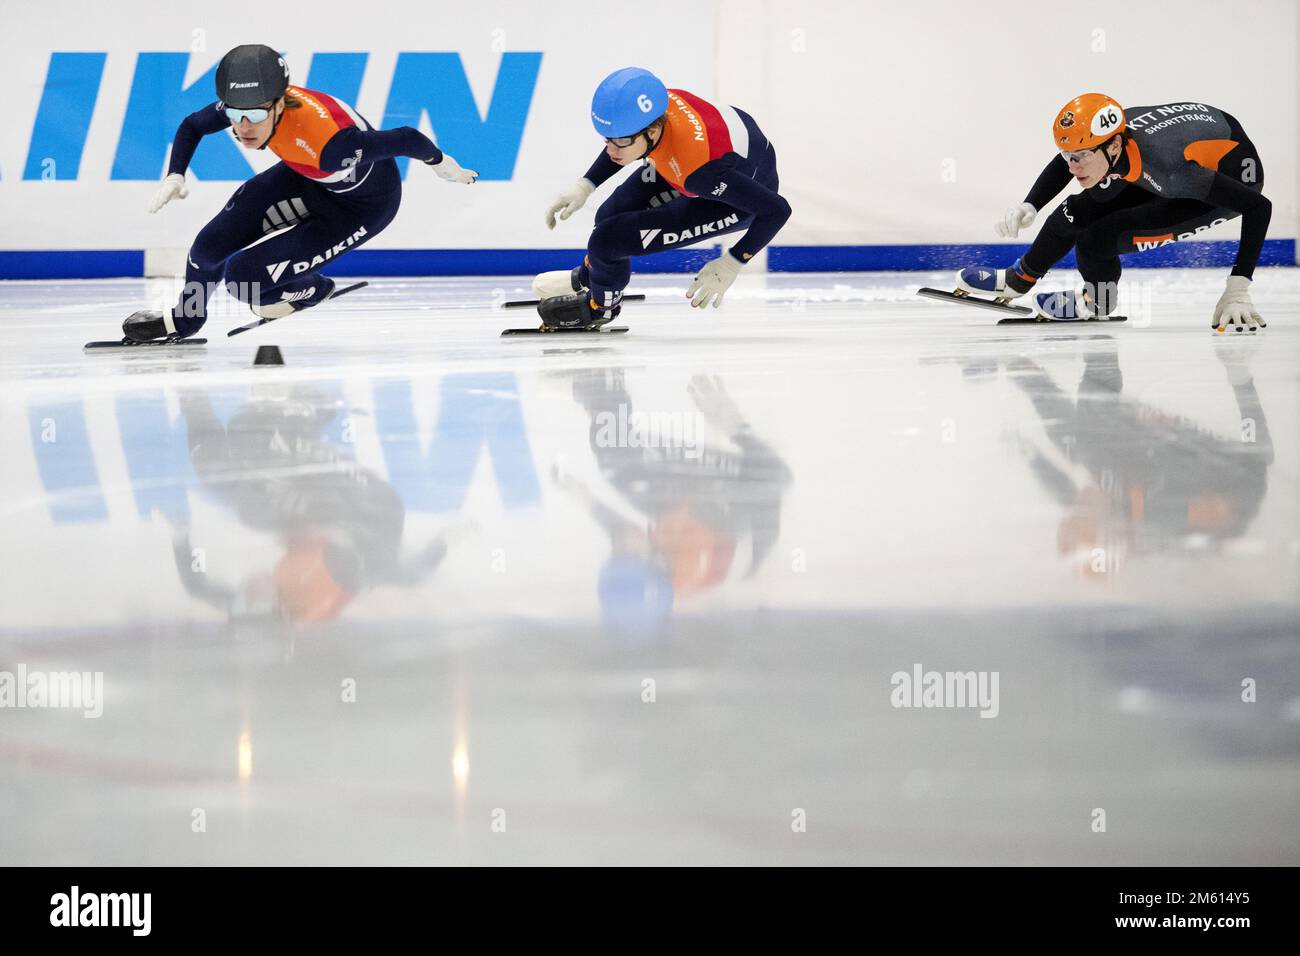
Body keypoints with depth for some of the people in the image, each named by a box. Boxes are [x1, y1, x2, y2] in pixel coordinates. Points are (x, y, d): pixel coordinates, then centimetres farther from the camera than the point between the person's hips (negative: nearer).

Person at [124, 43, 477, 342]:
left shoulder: (325, 143, -44)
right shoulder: (249, 104, -24)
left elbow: (406, 139, -32)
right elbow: (192, 125, -1)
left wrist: (439, 162, -11)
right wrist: (174, 176, -16)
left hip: (361, 205, -6)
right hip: (307, 180, 6)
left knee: (242, 276, -15)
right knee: (212, 245, -4)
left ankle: (309, 291, 16)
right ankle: (185, 318, 26)